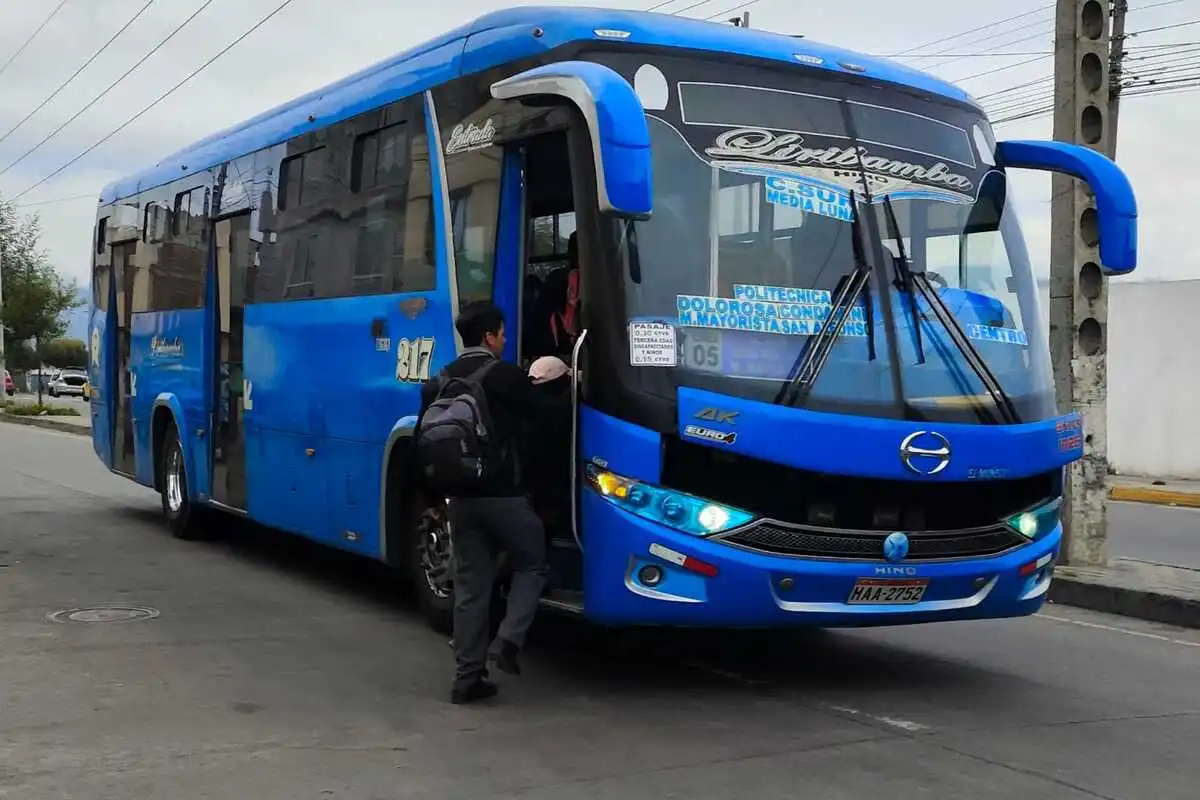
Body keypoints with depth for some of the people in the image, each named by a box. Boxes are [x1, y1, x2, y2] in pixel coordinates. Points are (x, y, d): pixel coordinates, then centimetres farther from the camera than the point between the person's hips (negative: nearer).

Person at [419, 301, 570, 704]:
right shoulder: (505, 375, -10)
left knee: (470, 585, 9)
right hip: (504, 494, -6)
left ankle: (467, 676, 9)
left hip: (462, 497, 6)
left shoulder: (440, 382, 9)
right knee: (531, 565, 13)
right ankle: (508, 642, -3)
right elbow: (543, 412, -2)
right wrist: (572, 395, 15)